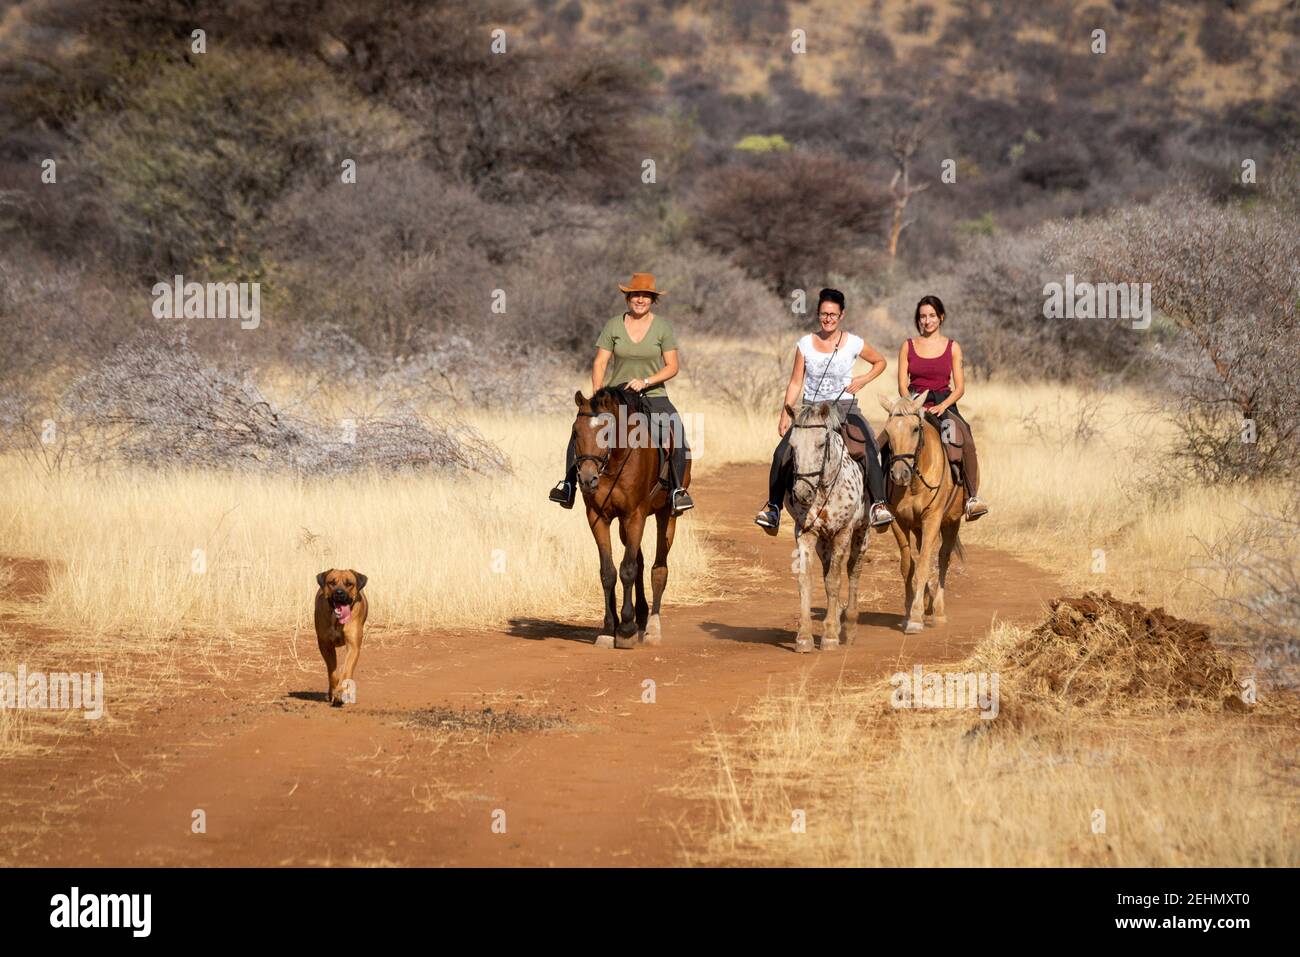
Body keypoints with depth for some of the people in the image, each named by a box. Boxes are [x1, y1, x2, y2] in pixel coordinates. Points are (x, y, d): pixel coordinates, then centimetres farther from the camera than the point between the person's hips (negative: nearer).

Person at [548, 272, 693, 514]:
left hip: (653, 396, -1)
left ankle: (678, 489, -20)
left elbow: (672, 367, -3)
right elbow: (600, 363, 2)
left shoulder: (663, 327, 0)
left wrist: (646, 381, -18)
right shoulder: (613, 326, 3)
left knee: (674, 430, -28)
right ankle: (569, 483, -9)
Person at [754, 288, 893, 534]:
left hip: (845, 408, -1)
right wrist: (785, 415, -1)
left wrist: (863, 380, -1)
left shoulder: (853, 343, 0)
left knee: (869, 452, -27)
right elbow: (795, 383, 5)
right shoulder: (805, 344, 2)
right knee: (782, 454, -17)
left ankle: (879, 505, -26)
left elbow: (880, 362, 16)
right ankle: (773, 507, -6)